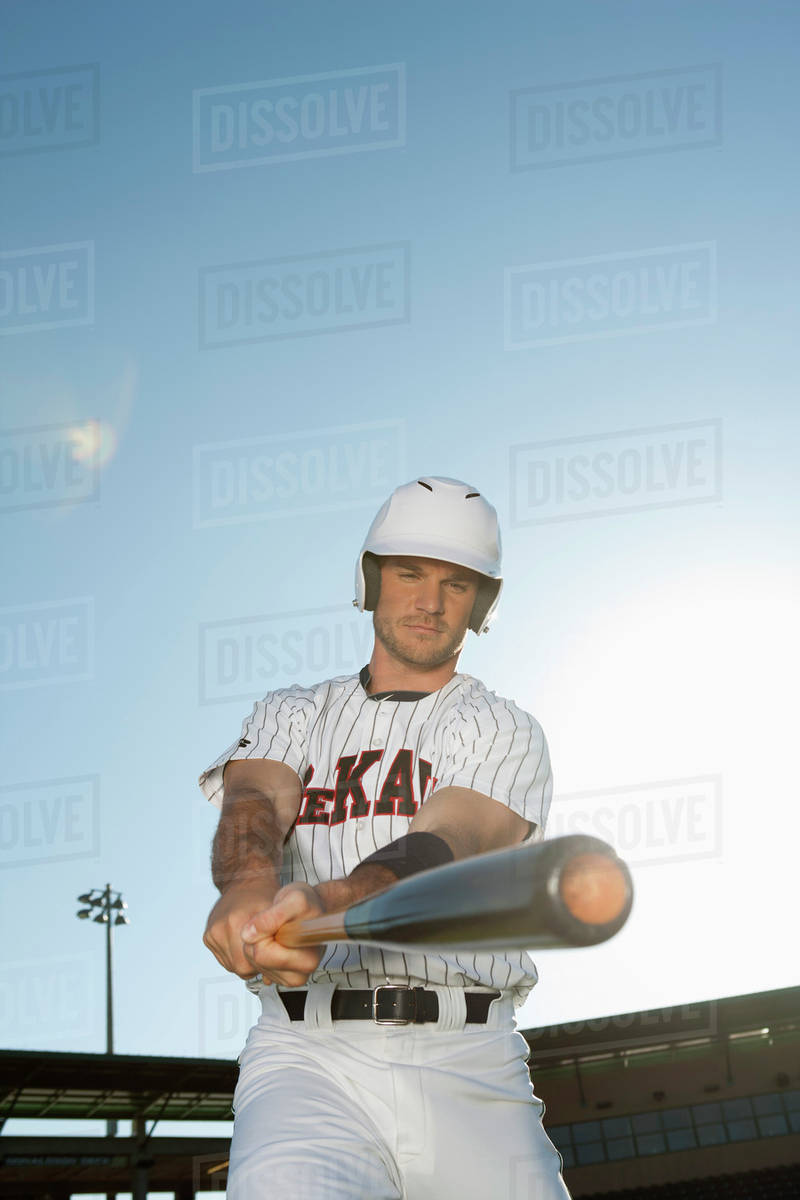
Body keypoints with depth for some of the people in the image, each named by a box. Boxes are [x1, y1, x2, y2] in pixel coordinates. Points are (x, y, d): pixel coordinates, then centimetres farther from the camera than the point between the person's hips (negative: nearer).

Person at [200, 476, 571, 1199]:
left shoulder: (504, 735, 11)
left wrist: (326, 903, -31)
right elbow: (253, 802, -3)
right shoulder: (293, 716, 20)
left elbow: (436, 851, -9)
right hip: (308, 1058, -1)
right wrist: (248, 885, -29)